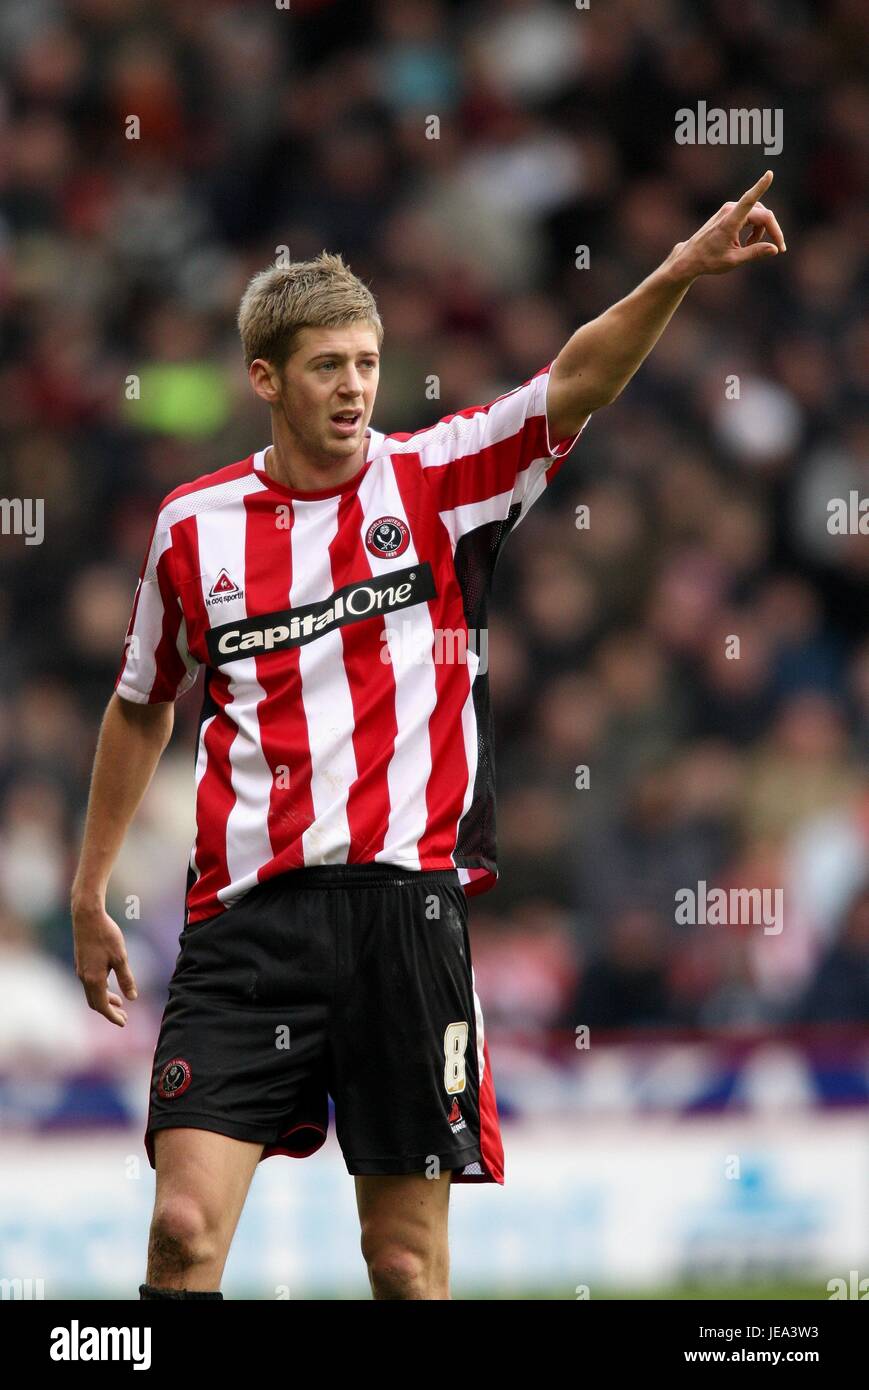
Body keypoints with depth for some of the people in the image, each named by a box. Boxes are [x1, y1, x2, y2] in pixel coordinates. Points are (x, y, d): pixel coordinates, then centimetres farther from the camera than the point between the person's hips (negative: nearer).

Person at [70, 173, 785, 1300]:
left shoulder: (436, 482, 5)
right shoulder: (193, 526, 9)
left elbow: (573, 385, -10)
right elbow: (143, 707, 22)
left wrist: (677, 275, -27)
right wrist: (90, 891, 24)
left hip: (404, 902, -1)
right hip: (248, 912, 1)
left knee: (409, 1256, 1)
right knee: (186, 1226, -12)